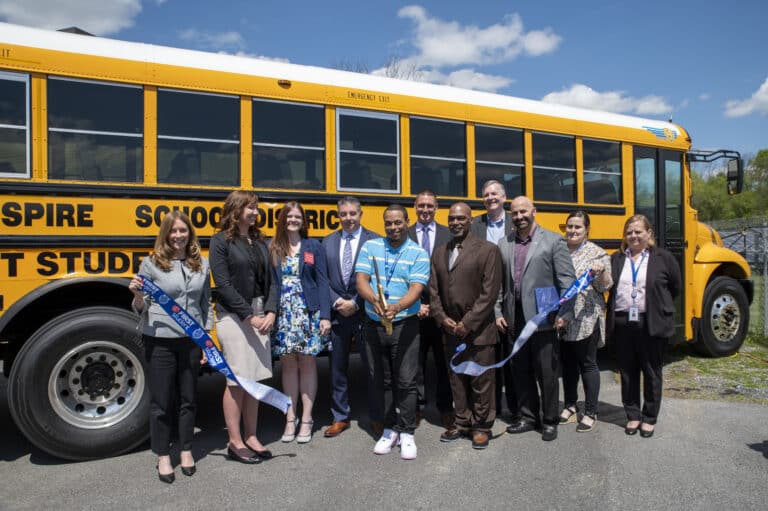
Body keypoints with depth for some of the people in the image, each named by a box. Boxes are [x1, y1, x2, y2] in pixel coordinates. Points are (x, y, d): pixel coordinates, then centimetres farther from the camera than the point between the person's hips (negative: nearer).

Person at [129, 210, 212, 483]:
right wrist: (137, 295, -22)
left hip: (191, 340, 3)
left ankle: (186, 451, 30)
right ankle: (163, 457, 23)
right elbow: (141, 308, 1)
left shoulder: (202, 264, 5)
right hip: (160, 340, -3)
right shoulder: (151, 263, -5)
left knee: (188, 397, 13)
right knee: (161, 400, 7)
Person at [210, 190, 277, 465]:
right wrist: (249, 316, -14)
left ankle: (251, 437, 22)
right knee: (236, 380, 0)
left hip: (260, 316, 6)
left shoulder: (259, 241, 13)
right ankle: (235, 442, 13)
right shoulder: (221, 241, -5)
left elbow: (271, 280, 9)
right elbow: (224, 285, -12)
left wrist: (270, 312, -5)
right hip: (233, 317, -6)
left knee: (254, 379, 10)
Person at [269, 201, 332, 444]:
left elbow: (322, 282, 0)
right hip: (283, 314, 1)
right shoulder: (273, 249, 5)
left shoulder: (314, 247, 3)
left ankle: (306, 420, 14)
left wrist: (325, 315, -7)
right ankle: (290, 419, 19)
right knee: (288, 364, 8)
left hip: (308, 313, -1)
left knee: (307, 363, 4)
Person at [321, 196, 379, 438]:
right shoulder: (328, 242, 10)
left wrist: (355, 303, -12)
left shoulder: (374, 241, -3)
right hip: (336, 314, 4)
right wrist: (337, 302, -7)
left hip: (365, 313, -3)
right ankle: (340, 417, 25)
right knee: (337, 368, 11)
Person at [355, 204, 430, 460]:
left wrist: (397, 307, -33)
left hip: (405, 325, -2)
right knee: (379, 379, 10)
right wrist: (373, 299, -28)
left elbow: (416, 289, -14)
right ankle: (389, 429, 26)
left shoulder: (418, 254, -3)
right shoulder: (370, 247, 4)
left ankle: (406, 433, 16)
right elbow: (361, 279, -7)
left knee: (406, 381, 1)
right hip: (374, 324, 3)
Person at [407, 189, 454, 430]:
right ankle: (416, 407, 23)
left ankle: (445, 408, 22)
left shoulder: (449, 235, 4)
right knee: (415, 360, 9)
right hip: (414, 308, 0)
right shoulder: (404, 236, 4)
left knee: (444, 360, 9)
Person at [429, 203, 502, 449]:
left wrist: (468, 323, -14)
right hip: (450, 329, 5)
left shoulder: (488, 250, -6)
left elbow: (490, 292, -11)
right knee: (457, 379, 14)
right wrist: (442, 319, -4)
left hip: (478, 330, -5)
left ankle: (482, 426, 21)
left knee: (481, 381, 5)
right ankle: (462, 422, 29)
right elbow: (434, 291, 10)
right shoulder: (439, 253, 11)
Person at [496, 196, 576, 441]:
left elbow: (567, 280, -5)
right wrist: (498, 312, 4)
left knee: (547, 372, 4)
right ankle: (528, 418, 27)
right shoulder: (504, 244, 10)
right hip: (515, 318, 4)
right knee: (521, 371, 13)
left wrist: (564, 314, -10)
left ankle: (549, 421, 20)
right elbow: (498, 282, 10)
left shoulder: (554, 240, -1)